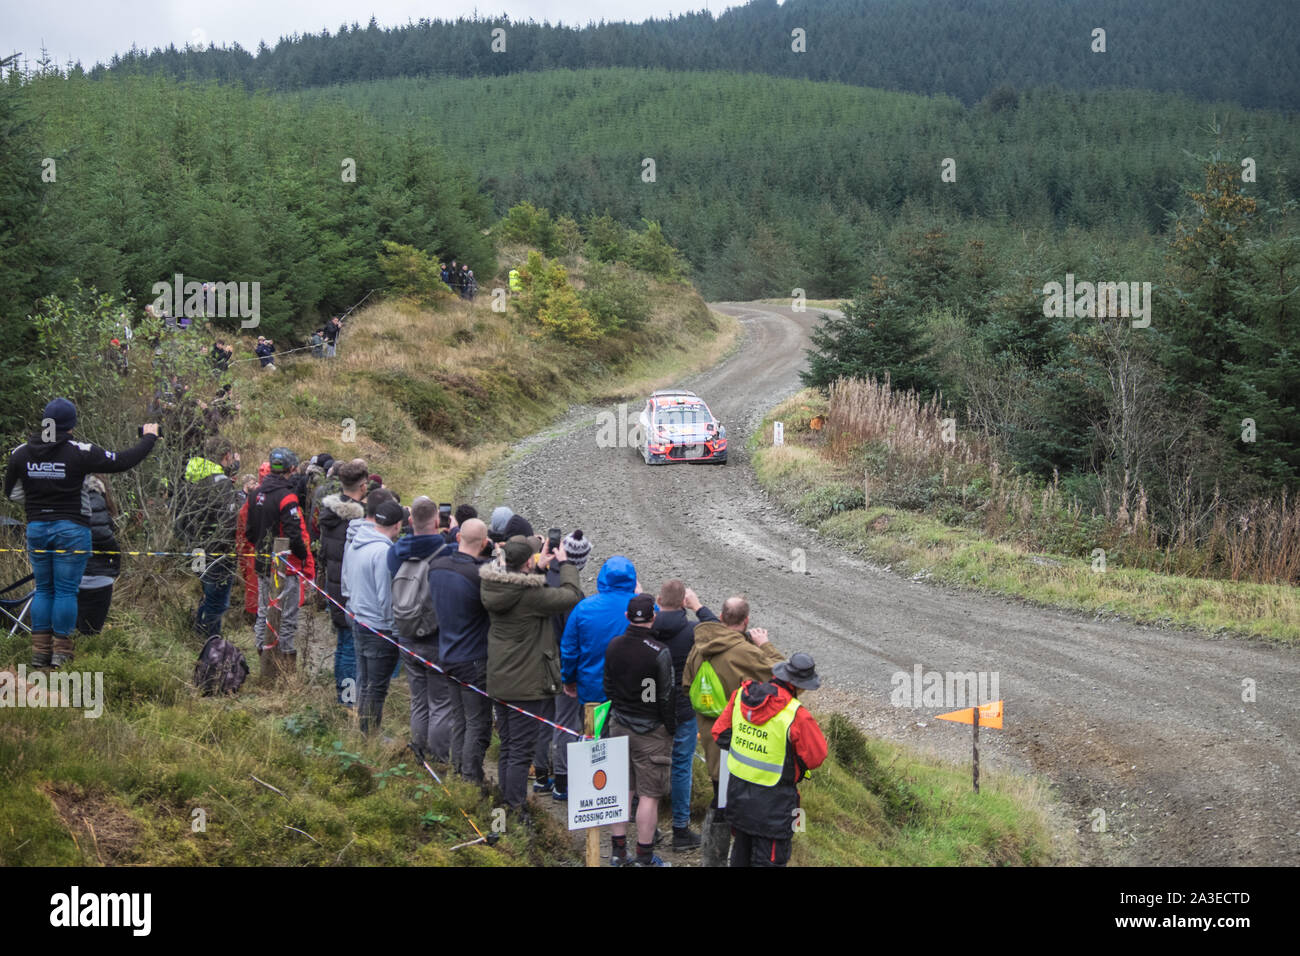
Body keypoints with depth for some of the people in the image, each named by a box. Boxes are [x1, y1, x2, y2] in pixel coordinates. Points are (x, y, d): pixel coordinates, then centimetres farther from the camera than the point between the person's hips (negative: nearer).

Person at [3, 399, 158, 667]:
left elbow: (11, 493, 9)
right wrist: (148, 438, 4)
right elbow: (123, 461, -10)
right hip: (71, 529, -4)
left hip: (36, 528, 4)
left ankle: (40, 651, 11)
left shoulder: (20, 453, 0)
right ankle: (61, 652, 4)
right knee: (66, 591, 2)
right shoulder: (79, 453, -14)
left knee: (43, 590, 13)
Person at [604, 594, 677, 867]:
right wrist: (670, 728, -1)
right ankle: (644, 857, 6)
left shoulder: (613, 646, 0)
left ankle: (617, 850, 19)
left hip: (619, 726, 6)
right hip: (650, 731, -6)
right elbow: (666, 697, -14)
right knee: (649, 795, 2)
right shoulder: (659, 652, -18)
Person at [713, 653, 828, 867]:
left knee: (741, 852, 22)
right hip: (773, 801, -6)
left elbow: (721, 733, 5)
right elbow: (816, 756, -14)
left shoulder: (742, 695, -5)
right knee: (768, 859, 5)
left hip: (737, 792, 6)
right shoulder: (796, 715, -24)